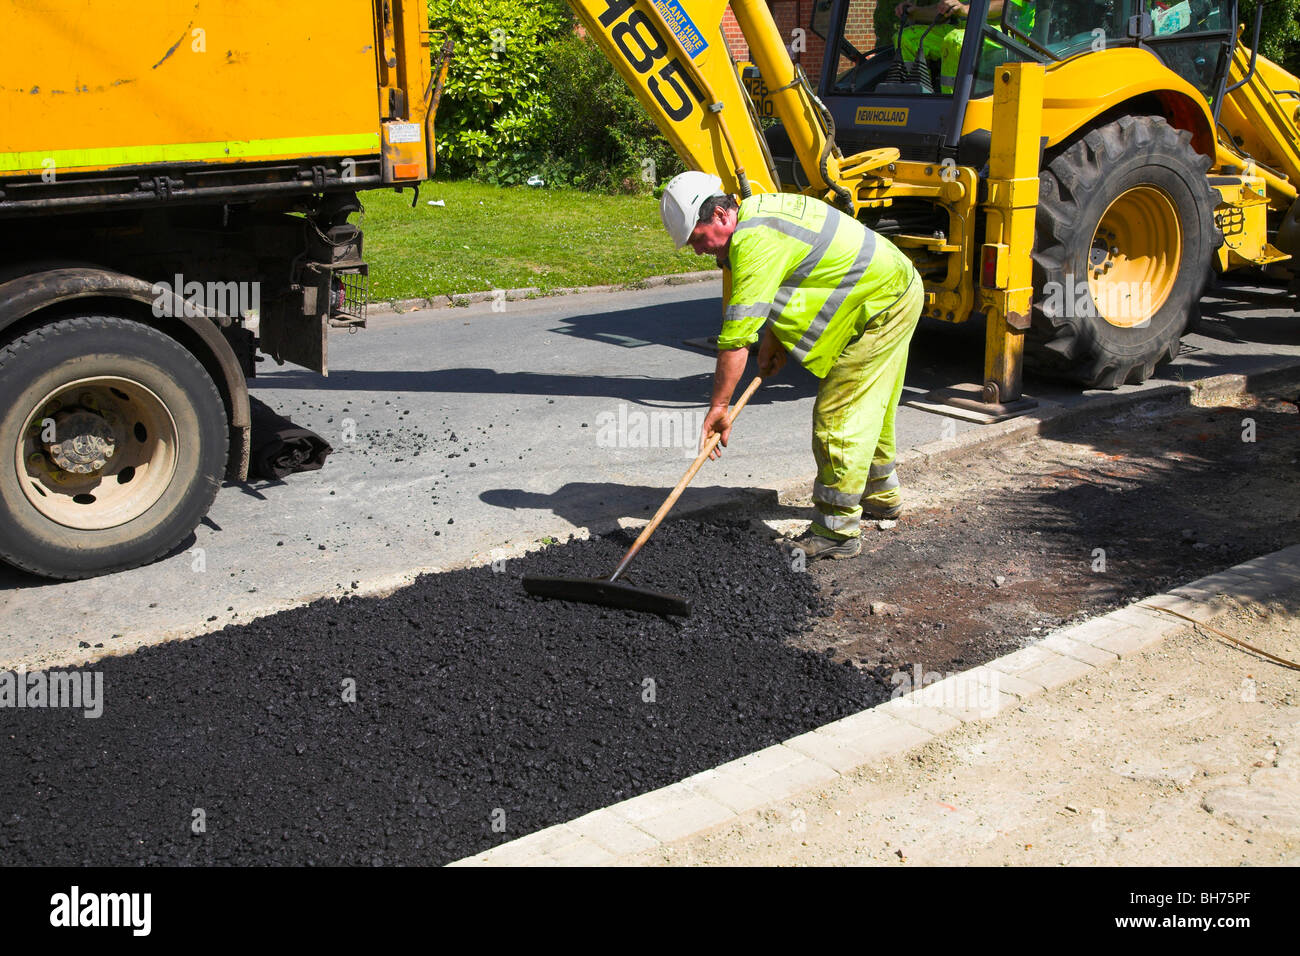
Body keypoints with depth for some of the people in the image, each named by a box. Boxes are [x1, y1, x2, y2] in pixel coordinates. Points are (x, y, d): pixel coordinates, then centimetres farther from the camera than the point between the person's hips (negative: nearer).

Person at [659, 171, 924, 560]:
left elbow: (736, 337, -28)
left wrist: (718, 407, -24)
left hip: (885, 305, -10)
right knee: (868, 407, 24)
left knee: (838, 417, -9)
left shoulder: (755, 242, -27)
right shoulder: (757, 209, 5)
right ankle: (881, 493, 42)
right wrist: (774, 340, 7)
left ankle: (838, 530, -3)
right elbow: (785, 287, 19)